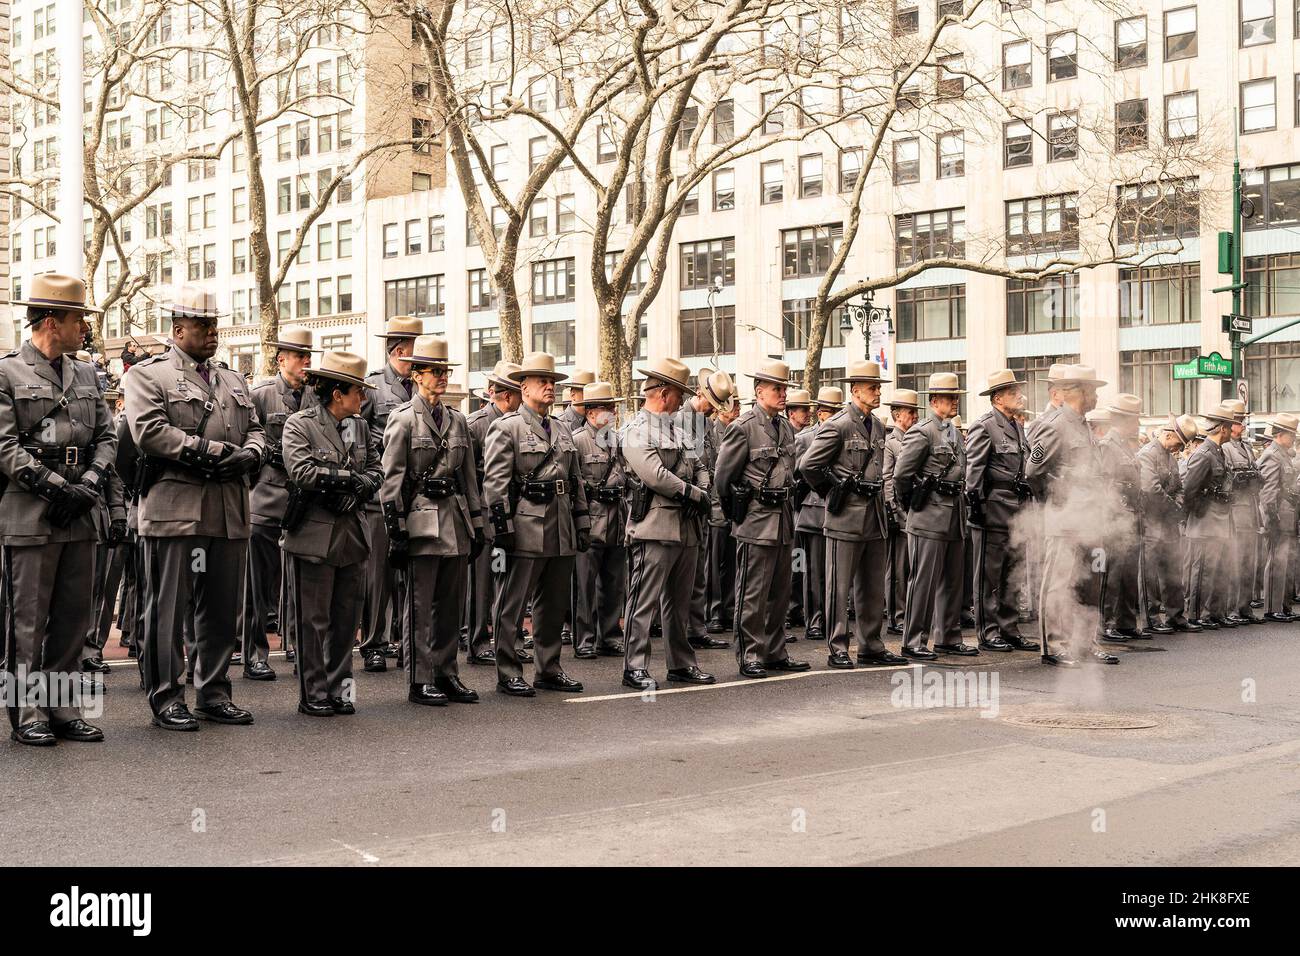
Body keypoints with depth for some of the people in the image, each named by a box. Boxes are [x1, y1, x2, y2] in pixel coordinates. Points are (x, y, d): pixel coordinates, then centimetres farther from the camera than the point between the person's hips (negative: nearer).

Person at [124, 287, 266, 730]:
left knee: (222, 607, 10)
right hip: (174, 508, -6)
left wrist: (247, 455, -6)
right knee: (168, 607, -1)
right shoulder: (147, 375, 2)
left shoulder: (233, 381, 22)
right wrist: (209, 451, -16)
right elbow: (149, 430, -13)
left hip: (229, 512, 6)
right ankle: (166, 698, 7)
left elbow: (255, 430, 18)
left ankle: (214, 692, 20)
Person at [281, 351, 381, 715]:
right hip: (314, 536, -6)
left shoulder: (359, 426, 13)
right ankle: (313, 695, 9)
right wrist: (350, 476, -12)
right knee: (312, 619, 1)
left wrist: (357, 490, -9)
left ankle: (339, 689, 20)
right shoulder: (298, 425, -6)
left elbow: (376, 470, 12)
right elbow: (302, 470, -18)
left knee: (347, 618, 10)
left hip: (352, 534, 6)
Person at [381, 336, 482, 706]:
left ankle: (447, 675, 18)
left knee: (451, 603, 10)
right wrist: (397, 531, -12)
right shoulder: (403, 419, -4)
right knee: (420, 605, 0)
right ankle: (420, 681, 6)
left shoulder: (457, 420, 15)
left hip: (456, 522, 6)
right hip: (421, 520, -6)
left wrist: (476, 526, 14)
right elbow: (393, 480, -7)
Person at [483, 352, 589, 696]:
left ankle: (549, 669, 22)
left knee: (554, 604, 12)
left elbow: (576, 482, 21)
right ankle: (508, 674, 5)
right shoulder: (505, 428, -3)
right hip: (527, 531, -7)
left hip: (562, 532, 7)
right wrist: (502, 526, -16)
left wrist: (583, 524, 15)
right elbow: (495, 482, -10)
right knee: (512, 605, -2)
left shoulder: (562, 431, 19)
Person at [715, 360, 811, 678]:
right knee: (753, 593, -3)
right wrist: (737, 510, 2)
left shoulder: (786, 426, 12)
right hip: (756, 523, -7)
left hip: (783, 520, 8)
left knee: (780, 593, 13)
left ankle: (775, 652, 21)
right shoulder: (743, 427, -10)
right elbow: (723, 476, -7)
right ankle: (749, 656, 4)